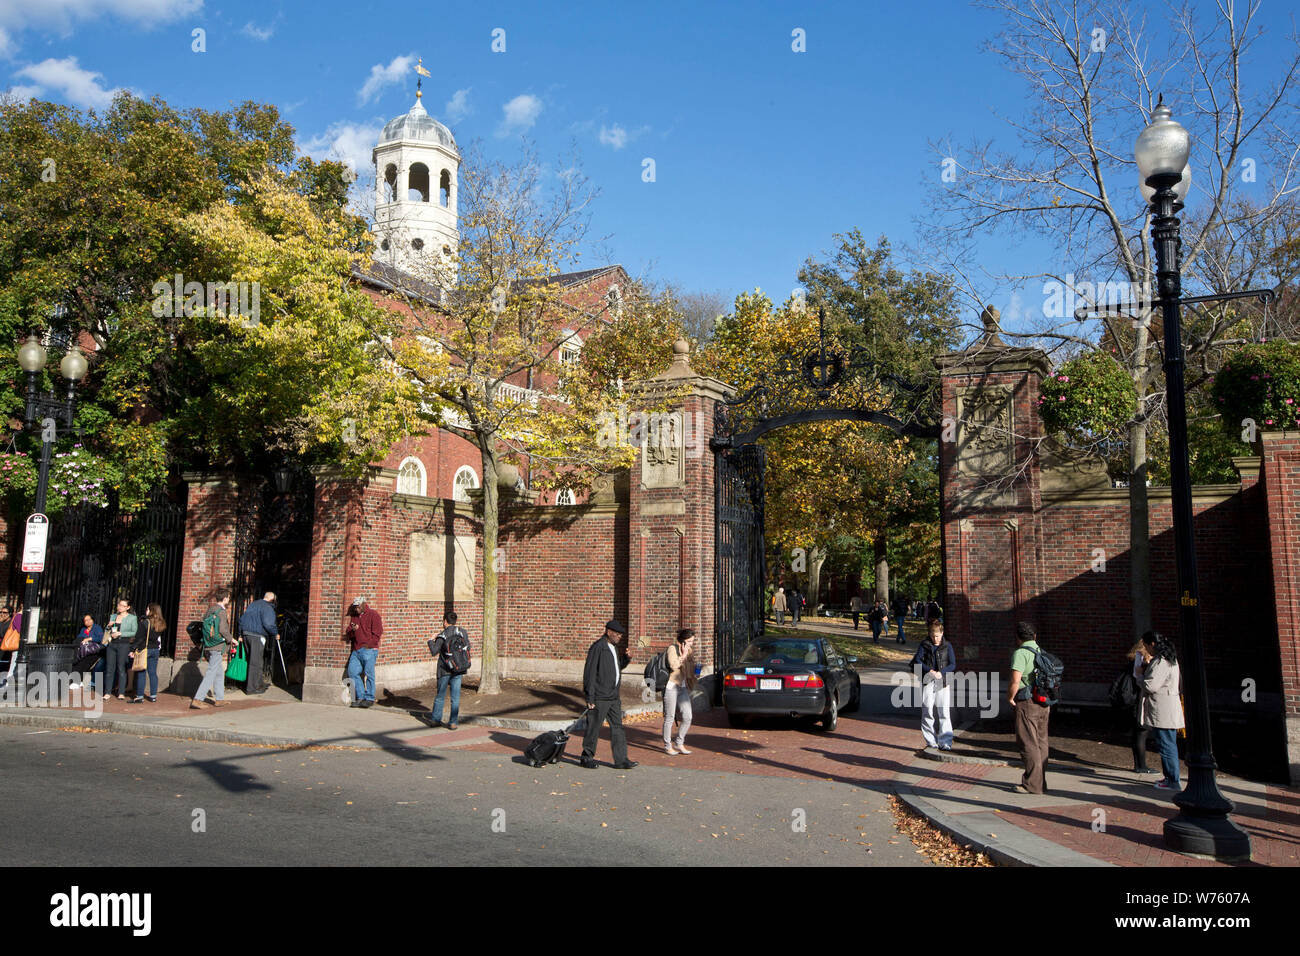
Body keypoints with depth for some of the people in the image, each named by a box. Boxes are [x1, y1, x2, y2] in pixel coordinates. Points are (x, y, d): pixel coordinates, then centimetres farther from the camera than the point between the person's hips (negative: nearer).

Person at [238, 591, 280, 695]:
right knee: (255, 662, -4)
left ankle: (259, 683, 26)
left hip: (245, 633, 9)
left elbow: (242, 619, 21)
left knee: (251, 660, 16)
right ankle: (252, 688, -3)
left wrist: (241, 634, 24)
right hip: (256, 636, -9)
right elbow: (268, 624, -19)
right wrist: (276, 634, -5)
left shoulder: (252, 604, 20)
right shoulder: (268, 608, -8)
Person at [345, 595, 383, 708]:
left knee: (368, 674, -5)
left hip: (369, 650, -7)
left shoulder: (373, 614, -1)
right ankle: (360, 697, 6)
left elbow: (377, 632, -7)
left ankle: (369, 699, 2)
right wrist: (352, 630, -3)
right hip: (356, 650, 7)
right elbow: (349, 634, 21)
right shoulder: (355, 616, 20)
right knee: (352, 671, -2)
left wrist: (368, 645, -12)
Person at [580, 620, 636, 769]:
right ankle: (587, 757, 17)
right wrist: (590, 698, -17)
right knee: (593, 728, 3)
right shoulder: (597, 648, -14)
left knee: (617, 726, 6)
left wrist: (626, 658, 5)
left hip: (613, 696, 8)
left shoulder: (613, 647, 13)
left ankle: (621, 760, 9)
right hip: (599, 698, -8)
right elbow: (590, 673, -16)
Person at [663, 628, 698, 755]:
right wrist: (683, 655, -15)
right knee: (669, 718, 0)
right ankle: (667, 746, 13)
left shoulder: (689, 651, 14)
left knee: (688, 717, 0)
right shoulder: (672, 648, -8)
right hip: (671, 687, -7)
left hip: (683, 688, 7)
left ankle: (680, 744, 15)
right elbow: (673, 665, -22)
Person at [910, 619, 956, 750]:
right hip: (927, 682, 0)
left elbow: (953, 664, 2)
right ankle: (931, 742, 12)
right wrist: (929, 670, -17)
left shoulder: (947, 646, 7)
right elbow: (917, 661, -2)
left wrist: (941, 672, -15)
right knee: (927, 713, 2)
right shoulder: (924, 645, 6)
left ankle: (945, 742, -1)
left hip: (942, 682, 0)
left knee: (944, 713, -5)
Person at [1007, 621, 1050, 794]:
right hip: (1044, 703, 8)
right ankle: (1041, 783, 18)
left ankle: (1032, 784, -2)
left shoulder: (1020, 653, -12)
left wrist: (1010, 698, -5)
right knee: (1041, 743, 12)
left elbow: (1015, 681, -20)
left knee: (1028, 743, -3)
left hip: (1027, 703, -8)